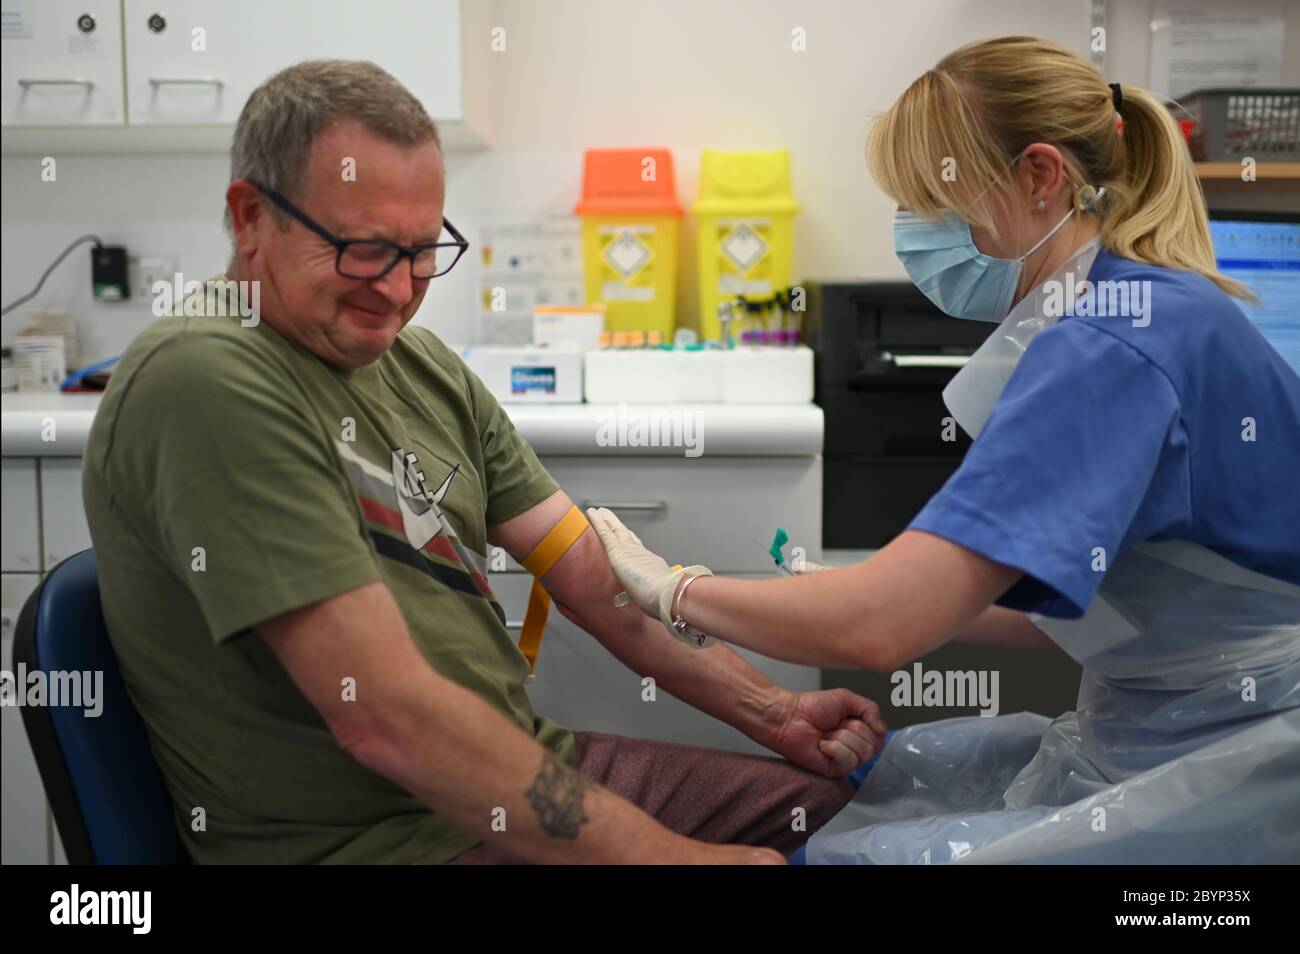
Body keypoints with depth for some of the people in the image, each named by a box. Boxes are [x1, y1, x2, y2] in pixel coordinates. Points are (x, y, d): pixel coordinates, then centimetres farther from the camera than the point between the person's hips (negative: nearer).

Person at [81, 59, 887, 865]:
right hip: (375, 837, -8)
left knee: (849, 794, 8)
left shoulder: (419, 363, 7)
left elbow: (594, 574, 10)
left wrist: (768, 709, 0)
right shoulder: (207, 386, -20)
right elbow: (386, 717, -25)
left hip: (520, 778, 8)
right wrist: (662, 852, -22)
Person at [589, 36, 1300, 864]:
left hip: (1230, 786, -9)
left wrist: (673, 591, -13)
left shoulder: (1107, 345, -23)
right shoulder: (1148, 311, 7)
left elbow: (879, 627, -29)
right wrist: (929, 600, 4)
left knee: (846, 848, -14)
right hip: (1164, 740, 9)